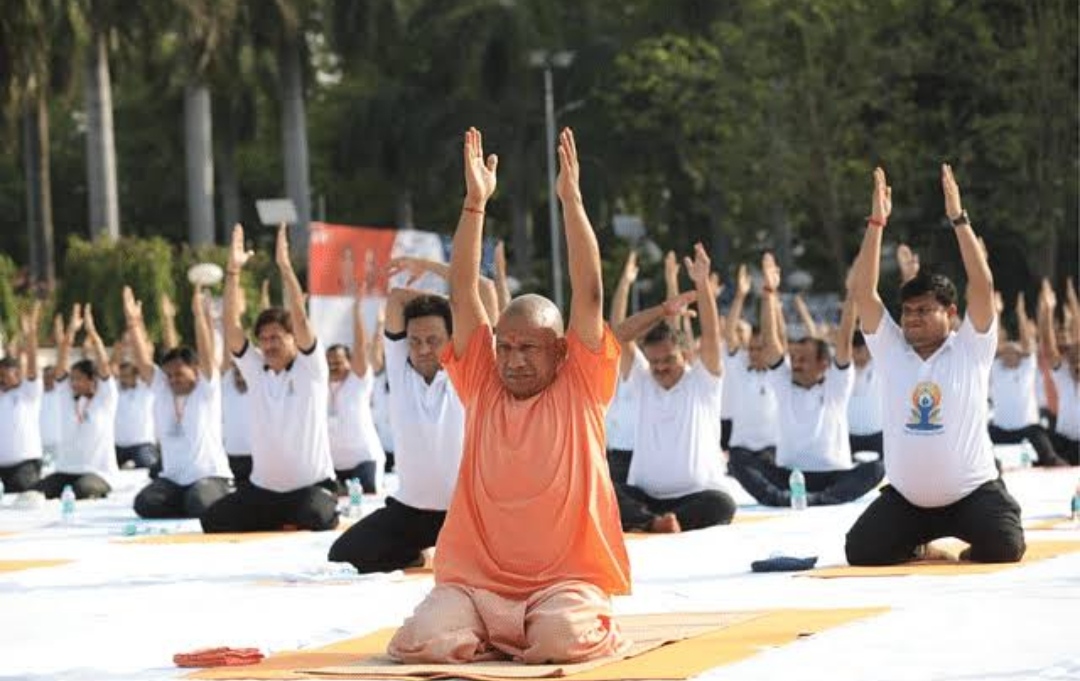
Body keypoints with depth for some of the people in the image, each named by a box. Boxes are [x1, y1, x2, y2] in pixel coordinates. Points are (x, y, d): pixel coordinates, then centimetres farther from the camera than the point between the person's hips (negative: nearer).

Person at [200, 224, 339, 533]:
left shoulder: (311, 368, -5)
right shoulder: (256, 369, 5)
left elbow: (300, 319, -20)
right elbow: (231, 326, -5)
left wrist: (285, 266, -25)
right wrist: (233, 271, -14)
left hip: (311, 485, -5)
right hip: (262, 488, 5)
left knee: (316, 520, -35)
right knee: (212, 521, -13)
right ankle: (279, 524, 9)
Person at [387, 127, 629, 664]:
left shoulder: (580, 388, 3)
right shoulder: (482, 386, 8)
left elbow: (589, 294, -6)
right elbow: (462, 294, 2)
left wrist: (571, 200, -11)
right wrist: (475, 202, -6)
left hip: (565, 577, -2)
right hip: (475, 579, 3)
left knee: (561, 638, -34)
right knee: (419, 640, -24)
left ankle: (594, 625, 2)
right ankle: (495, 636, 6)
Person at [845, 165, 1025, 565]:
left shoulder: (970, 350, -4)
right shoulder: (891, 350, 2)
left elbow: (982, 285, -16)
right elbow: (863, 292, -6)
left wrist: (958, 218, -20)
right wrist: (876, 222, -12)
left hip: (972, 491, -3)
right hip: (905, 497, 3)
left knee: (1004, 548, -25)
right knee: (861, 551, -13)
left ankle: (975, 540, 14)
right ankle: (917, 541, 20)